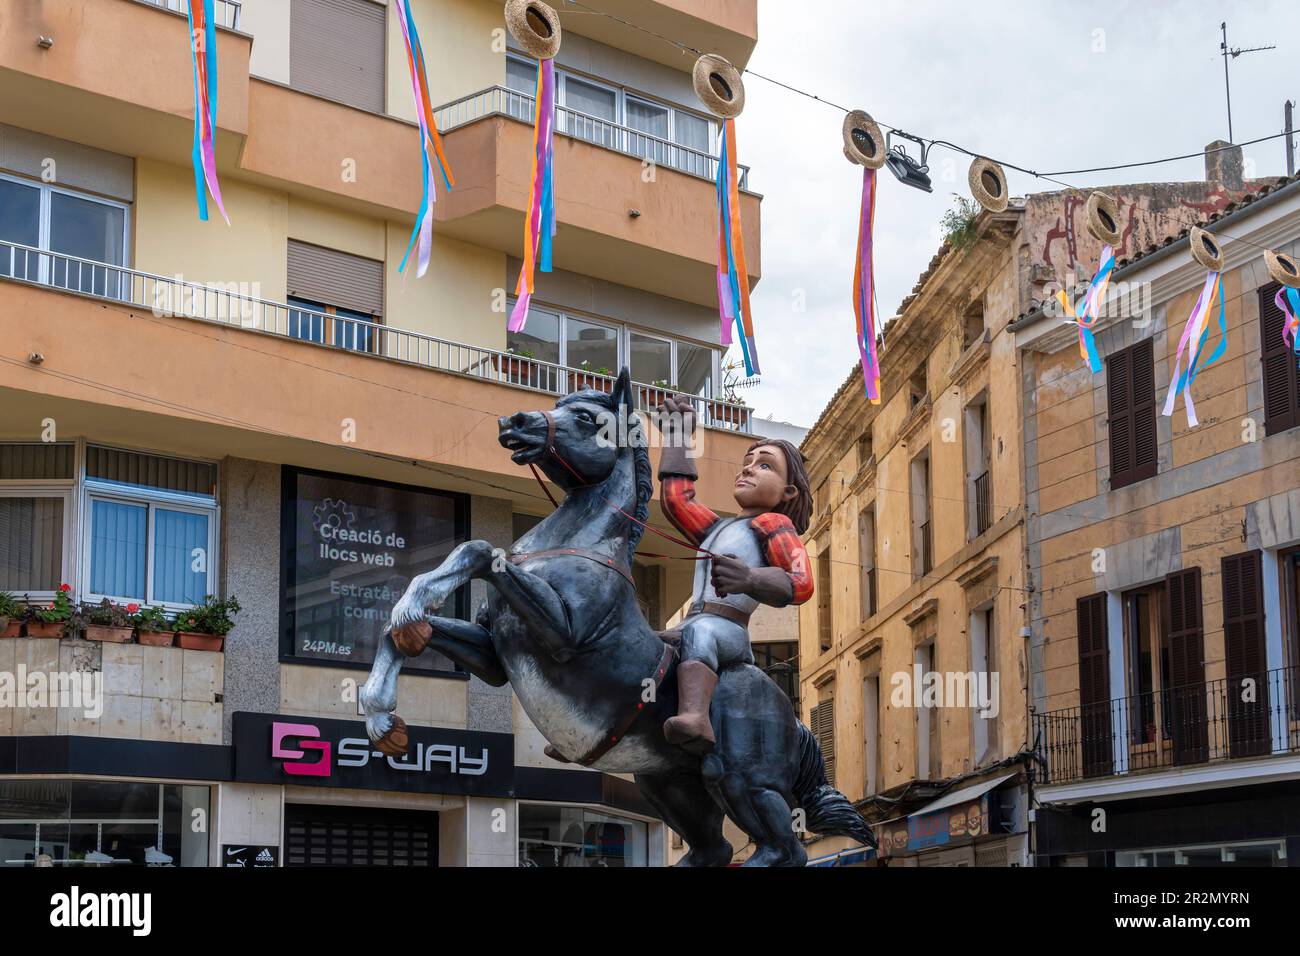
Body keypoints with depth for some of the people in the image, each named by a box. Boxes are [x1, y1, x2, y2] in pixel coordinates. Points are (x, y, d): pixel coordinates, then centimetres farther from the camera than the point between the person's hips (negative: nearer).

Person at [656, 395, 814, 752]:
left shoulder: (774, 523, 5)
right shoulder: (717, 530, 31)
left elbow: (800, 583, -11)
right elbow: (677, 499, 39)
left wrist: (750, 579, -32)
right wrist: (677, 438, 43)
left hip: (728, 629, -10)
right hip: (692, 627, 10)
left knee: (699, 631, -41)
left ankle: (695, 718, -67)